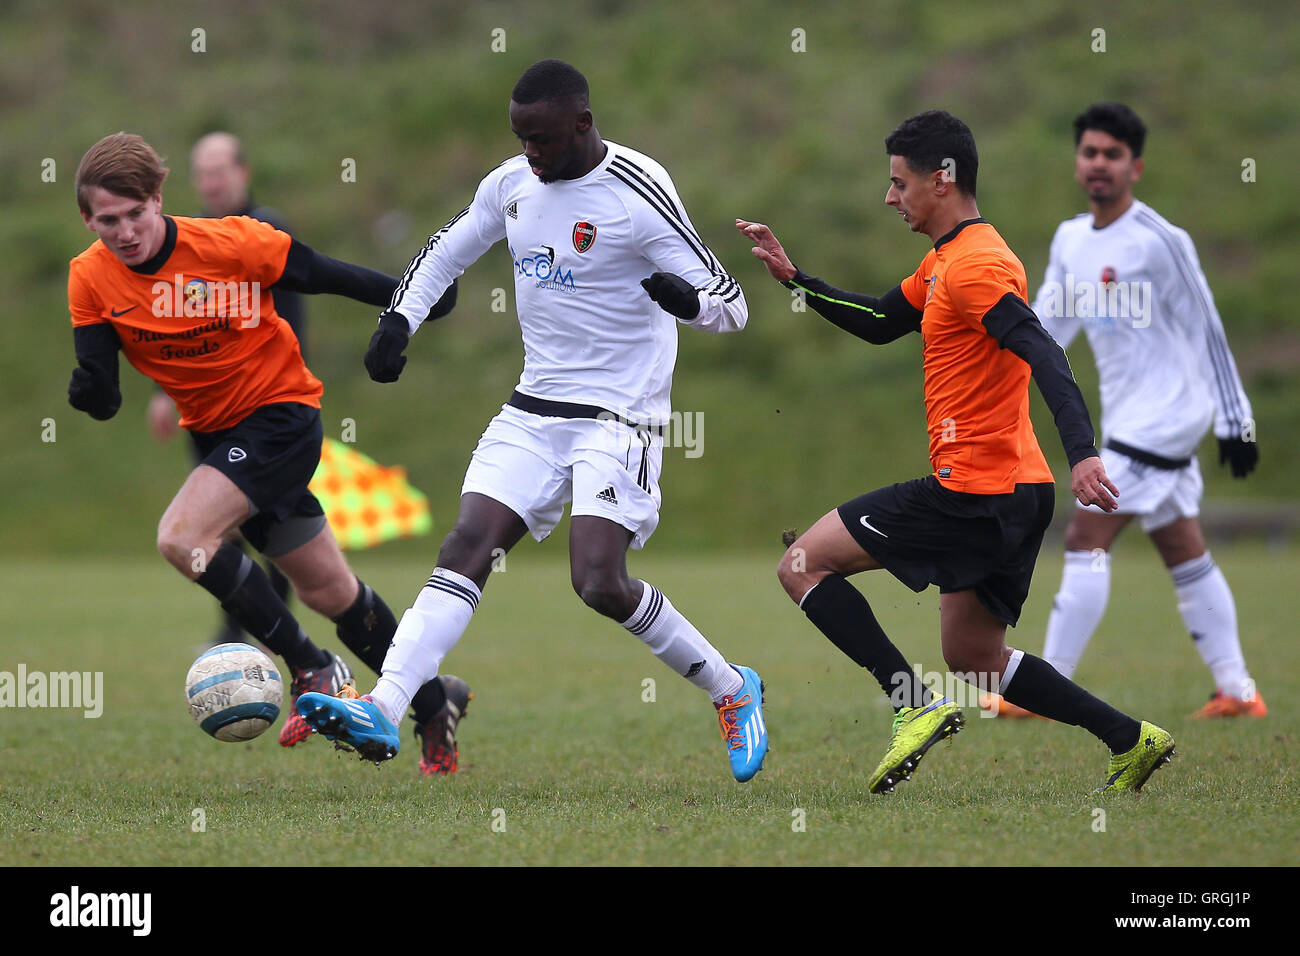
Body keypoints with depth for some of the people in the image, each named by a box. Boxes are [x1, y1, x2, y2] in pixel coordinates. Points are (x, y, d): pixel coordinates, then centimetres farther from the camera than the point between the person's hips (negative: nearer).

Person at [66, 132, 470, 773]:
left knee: (182, 537, -25)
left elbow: (323, 276, -9)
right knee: (326, 589, 12)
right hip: (215, 431, 5)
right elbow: (102, 394, -9)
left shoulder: (230, 242, -21)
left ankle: (314, 670, -12)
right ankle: (433, 708, 29)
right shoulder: (90, 280, -8)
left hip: (282, 413, -5)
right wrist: (89, 392, -32)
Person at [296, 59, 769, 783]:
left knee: (601, 583, -17)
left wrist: (687, 300, -37)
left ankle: (733, 691, 4)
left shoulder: (639, 193, -15)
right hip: (534, 410, 6)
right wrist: (398, 322, 8)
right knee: (466, 548, -8)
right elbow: (446, 253, 24)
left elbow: (732, 306, -14)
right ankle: (381, 715, -17)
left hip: (619, 417, -6)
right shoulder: (513, 183, 6)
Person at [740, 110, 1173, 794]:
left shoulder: (973, 265, -16)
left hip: (973, 491, -10)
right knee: (976, 663, 17)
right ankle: (1131, 741, 12)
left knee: (804, 564, -2)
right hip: (1012, 494, 10)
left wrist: (1081, 453, -40)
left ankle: (915, 706, -11)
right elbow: (879, 323, 30)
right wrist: (792, 278, 23)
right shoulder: (944, 260, 17)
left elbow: (1042, 354, -28)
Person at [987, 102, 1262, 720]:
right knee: (1185, 554, 11)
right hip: (1128, 419, 8)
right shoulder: (1071, 240, 9)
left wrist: (1234, 419, -10)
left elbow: (1207, 331, -11)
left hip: (1163, 415, -8)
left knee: (1086, 542, -12)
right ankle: (1236, 691, 15)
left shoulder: (1159, 242, -14)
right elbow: (1046, 327, 14)